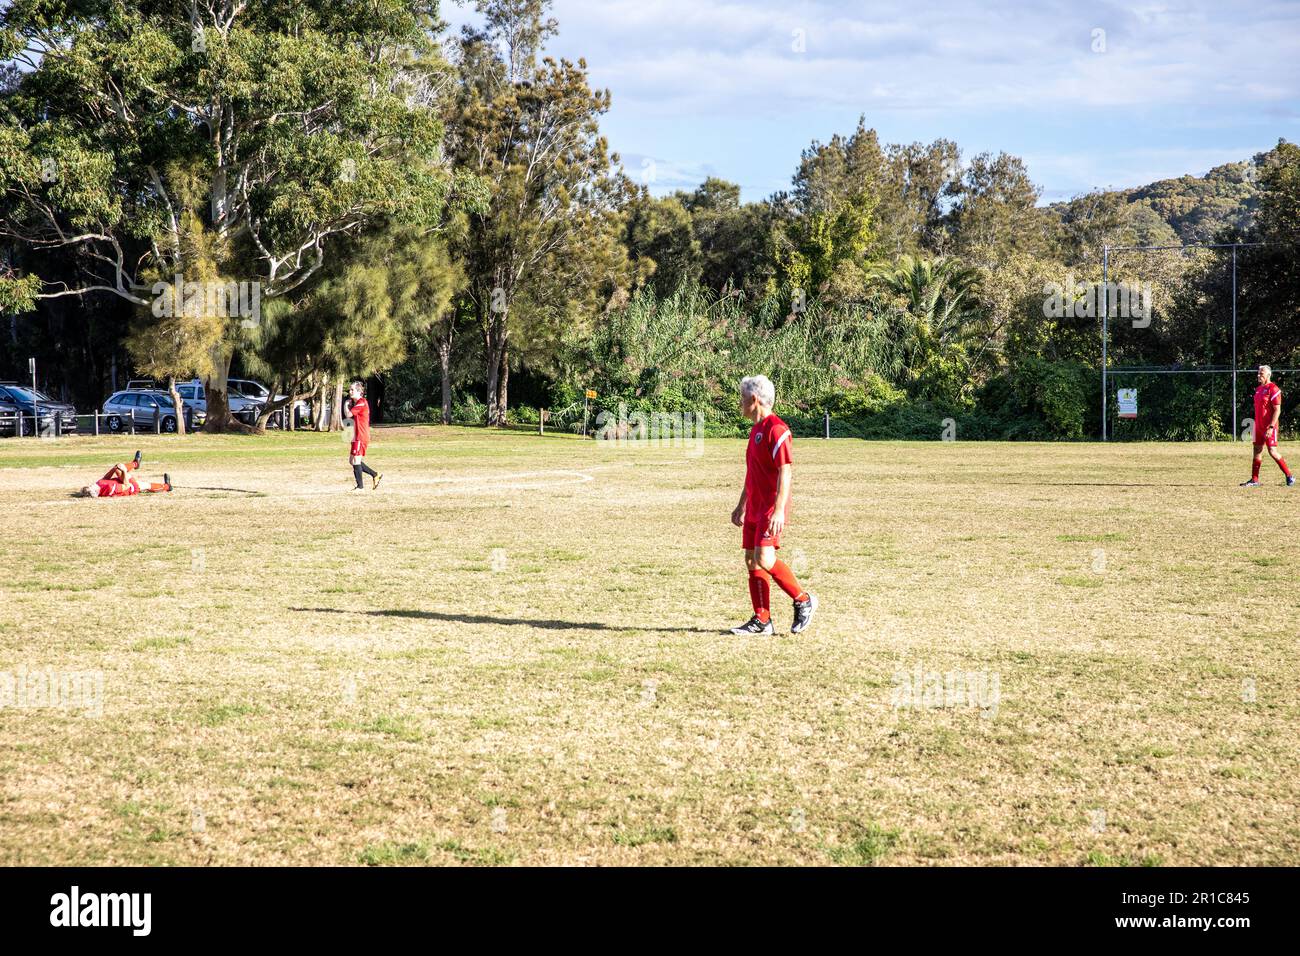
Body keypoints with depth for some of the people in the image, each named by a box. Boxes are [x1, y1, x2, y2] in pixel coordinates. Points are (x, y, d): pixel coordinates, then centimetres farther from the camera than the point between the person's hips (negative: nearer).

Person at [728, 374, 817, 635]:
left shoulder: (776, 429, -14)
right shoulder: (756, 429, 17)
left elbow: (786, 472, -20)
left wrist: (779, 511, -26)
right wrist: (741, 506, 28)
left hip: (771, 509, -10)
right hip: (754, 508, 10)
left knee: (764, 559, -18)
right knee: (751, 561, 6)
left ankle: (803, 600, -2)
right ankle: (762, 621, 10)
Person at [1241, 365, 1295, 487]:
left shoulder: (1273, 389, -13)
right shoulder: (1259, 389, 14)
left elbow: (1277, 410, -17)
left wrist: (1271, 427, -23)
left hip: (1269, 427, -9)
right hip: (1259, 426, 9)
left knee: (1272, 452, -9)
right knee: (1257, 451, 7)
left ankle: (1289, 476, 3)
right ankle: (1254, 480, 10)